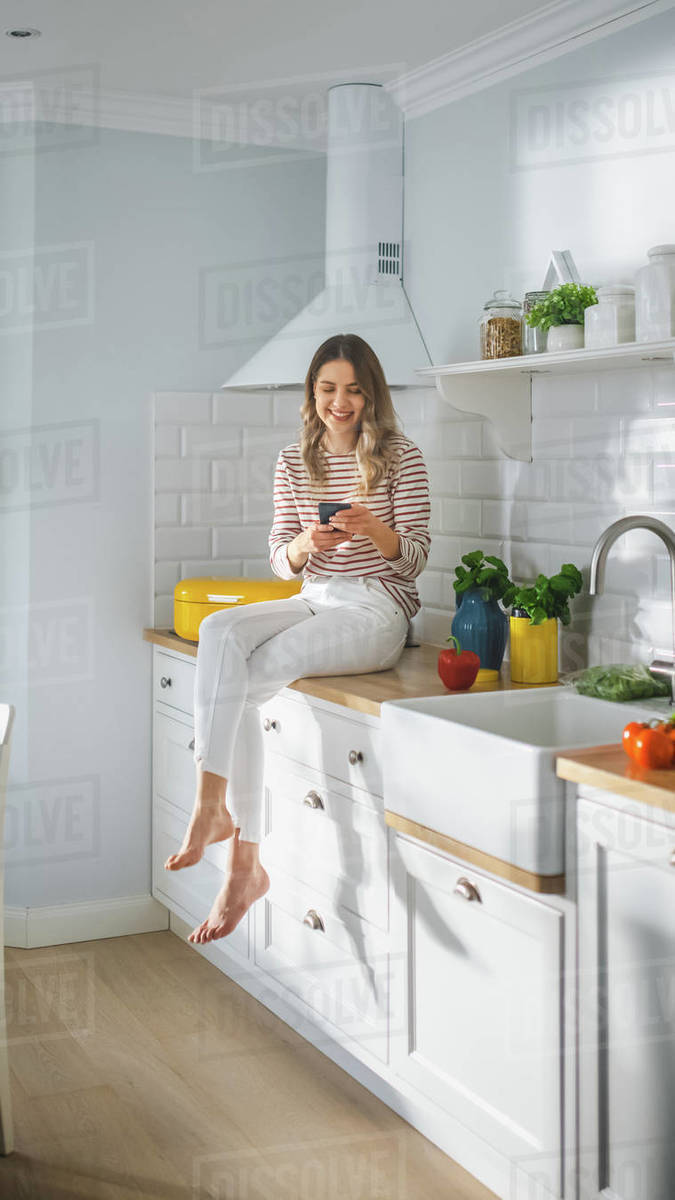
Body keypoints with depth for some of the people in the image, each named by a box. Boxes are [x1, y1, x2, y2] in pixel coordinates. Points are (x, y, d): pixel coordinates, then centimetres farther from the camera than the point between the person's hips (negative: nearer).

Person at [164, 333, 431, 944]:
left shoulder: (401, 457, 1)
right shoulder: (295, 461, 12)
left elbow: (415, 557, -3)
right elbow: (281, 562, 9)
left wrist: (373, 528, -24)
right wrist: (306, 544, -14)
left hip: (378, 607, -5)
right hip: (313, 598, 5)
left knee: (242, 680, -25)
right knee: (220, 631, -26)